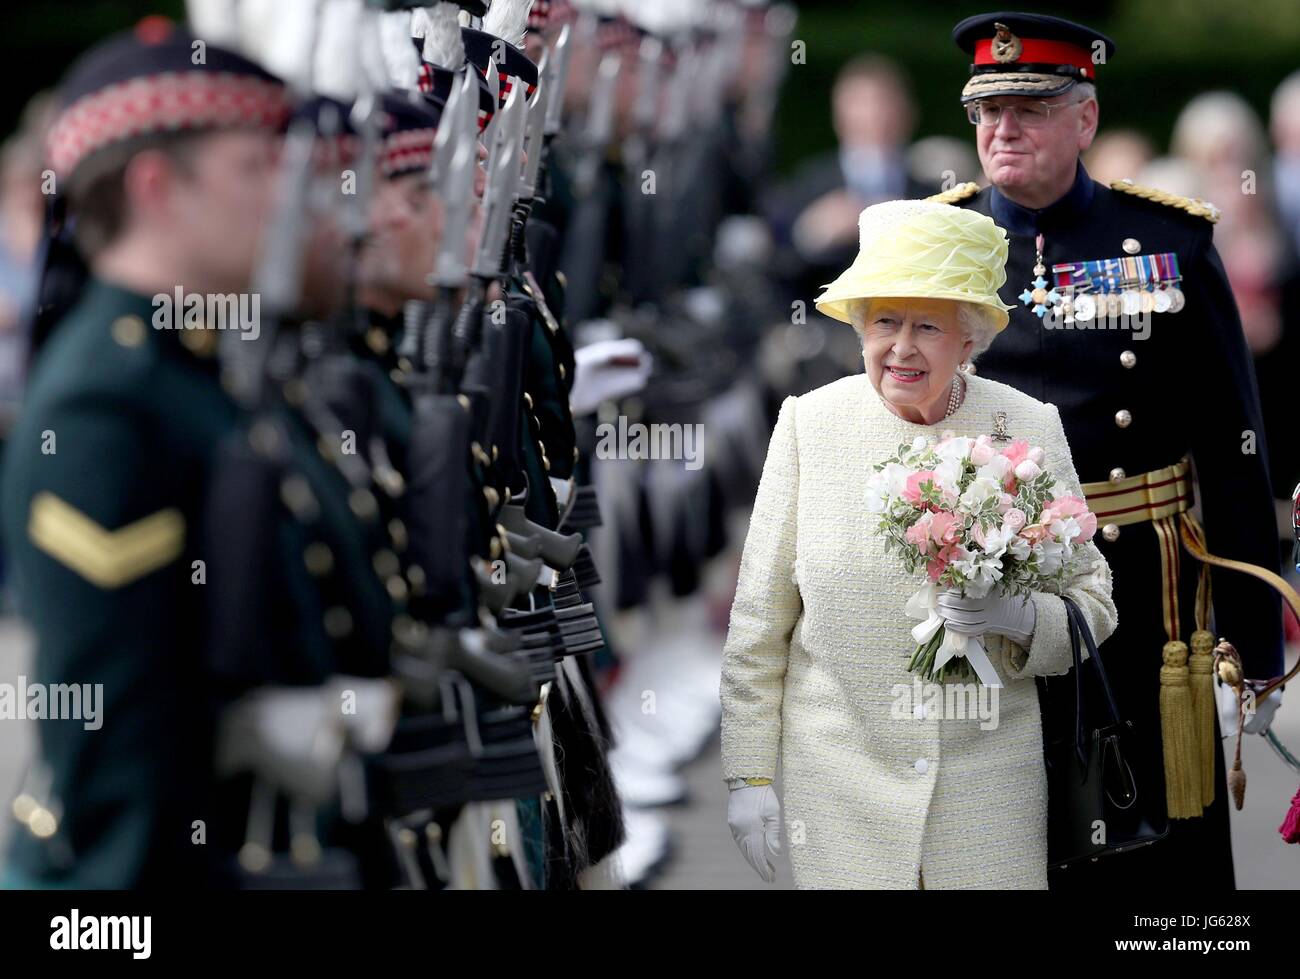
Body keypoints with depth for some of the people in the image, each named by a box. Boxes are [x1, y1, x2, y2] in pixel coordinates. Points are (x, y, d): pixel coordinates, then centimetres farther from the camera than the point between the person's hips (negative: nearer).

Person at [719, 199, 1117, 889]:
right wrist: (748, 776, 1)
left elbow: (1092, 604, 5)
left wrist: (1020, 617, -17)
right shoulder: (810, 424, -2)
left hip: (992, 780, 1)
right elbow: (759, 618, 2)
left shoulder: (1032, 429, 0)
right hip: (840, 778, -1)